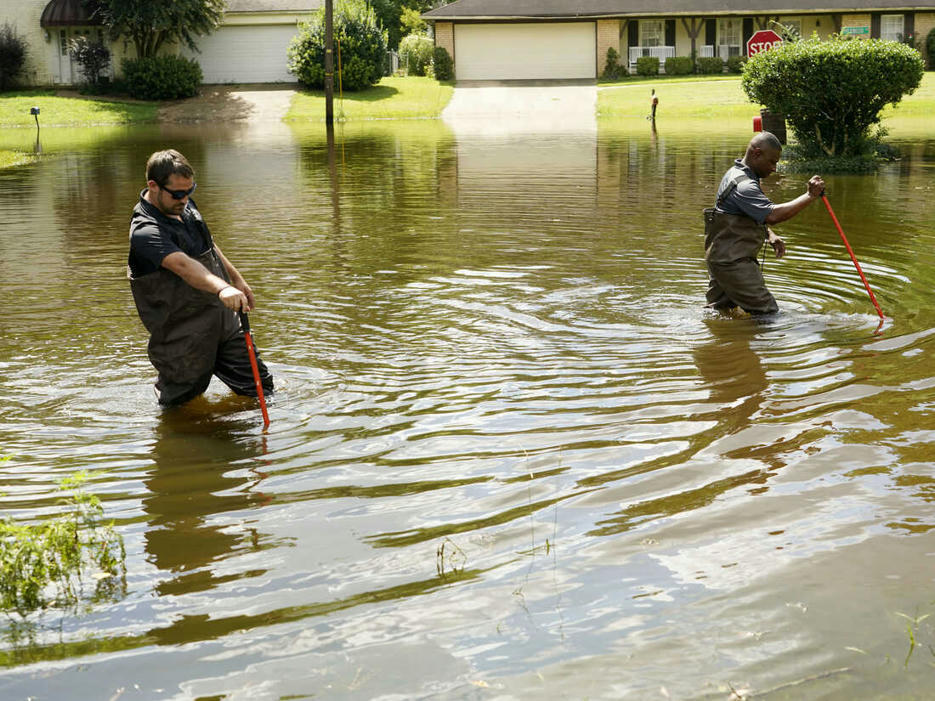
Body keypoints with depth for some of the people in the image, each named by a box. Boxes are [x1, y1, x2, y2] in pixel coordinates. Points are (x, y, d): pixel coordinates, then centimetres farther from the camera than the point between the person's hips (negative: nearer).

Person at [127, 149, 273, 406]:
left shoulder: (184, 205, 3)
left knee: (261, 387, 14)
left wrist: (237, 279, 26)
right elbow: (182, 264, -43)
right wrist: (222, 288, -59)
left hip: (224, 322, 8)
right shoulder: (145, 233, -25)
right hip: (184, 341, -8)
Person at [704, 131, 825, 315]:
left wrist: (771, 235, 9)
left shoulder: (736, 173, 12)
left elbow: (759, 214, 25)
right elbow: (772, 215, -35)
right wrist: (810, 196, -31)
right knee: (767, 312, -8)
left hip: (721, 257, 11)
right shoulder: (743, 186, -22)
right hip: (731, 263, -11)